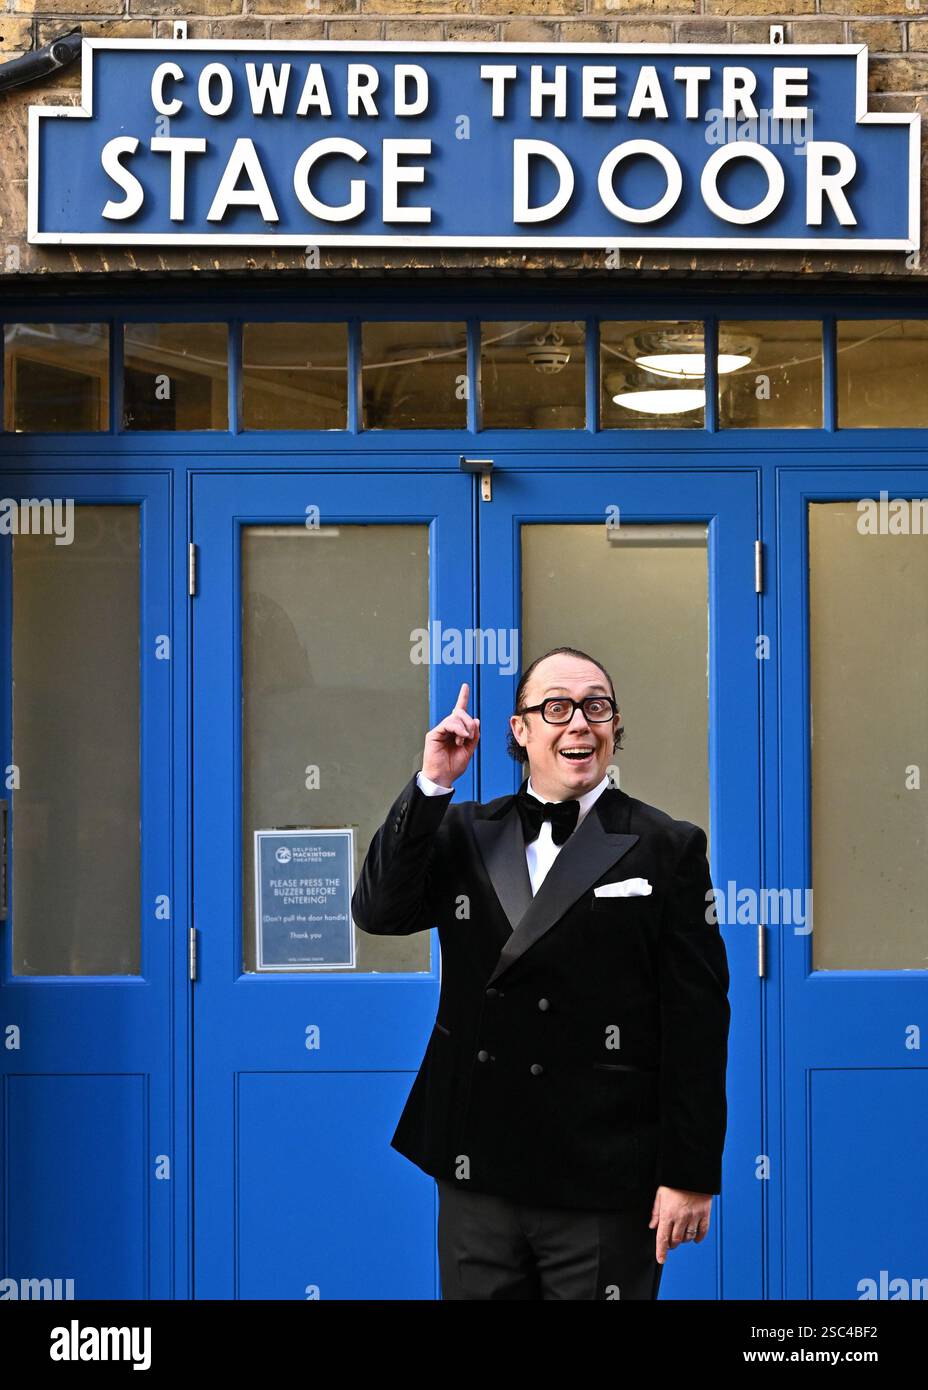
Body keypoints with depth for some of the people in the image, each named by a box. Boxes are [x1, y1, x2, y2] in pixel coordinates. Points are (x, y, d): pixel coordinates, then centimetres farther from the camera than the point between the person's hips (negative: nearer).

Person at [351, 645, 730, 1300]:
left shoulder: (666, 847, -1)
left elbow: (698, 1018, -4)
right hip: (477, 1173, 3)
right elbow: (379, 910, -5)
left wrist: (691, 1173, -7)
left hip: (606, 1187, -3)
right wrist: (433, 783, -12)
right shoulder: (465, 833, 10)